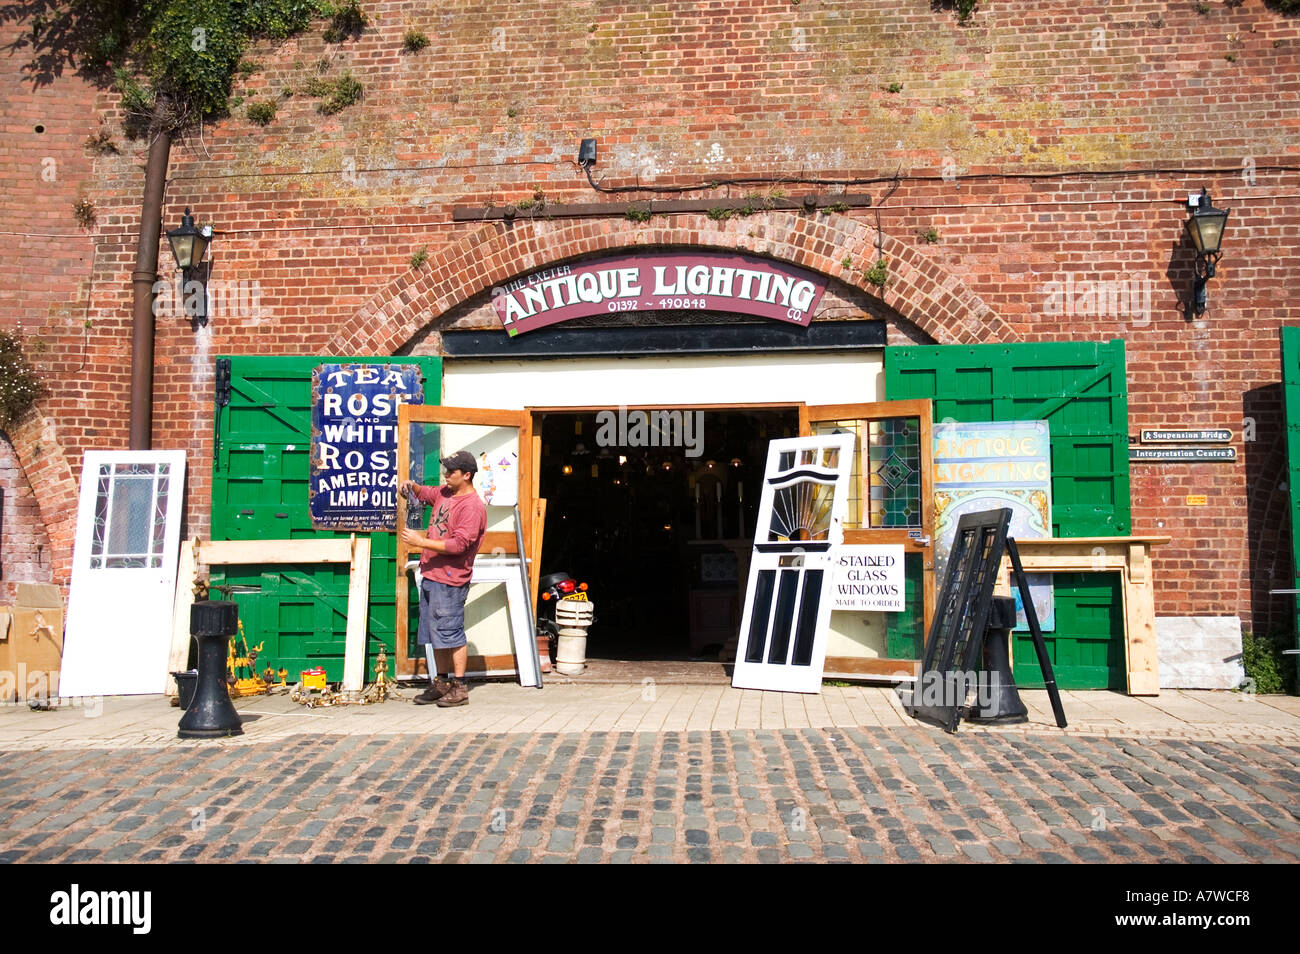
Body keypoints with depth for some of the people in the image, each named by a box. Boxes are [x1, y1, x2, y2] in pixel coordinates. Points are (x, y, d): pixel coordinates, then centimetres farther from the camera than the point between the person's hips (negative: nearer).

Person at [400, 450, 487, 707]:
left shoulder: (472, 507, -16)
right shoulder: (444, 493, 11)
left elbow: (459, 544, -23)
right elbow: (424, 494, 33)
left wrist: (420, 542, -20)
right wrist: (412, 486, 9)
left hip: (450, 580, -9)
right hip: (430, 576, 9)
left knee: (450, 633, -5)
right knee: (435, 633, 15)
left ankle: (459, 688, 3)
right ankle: (439, 683, 25)